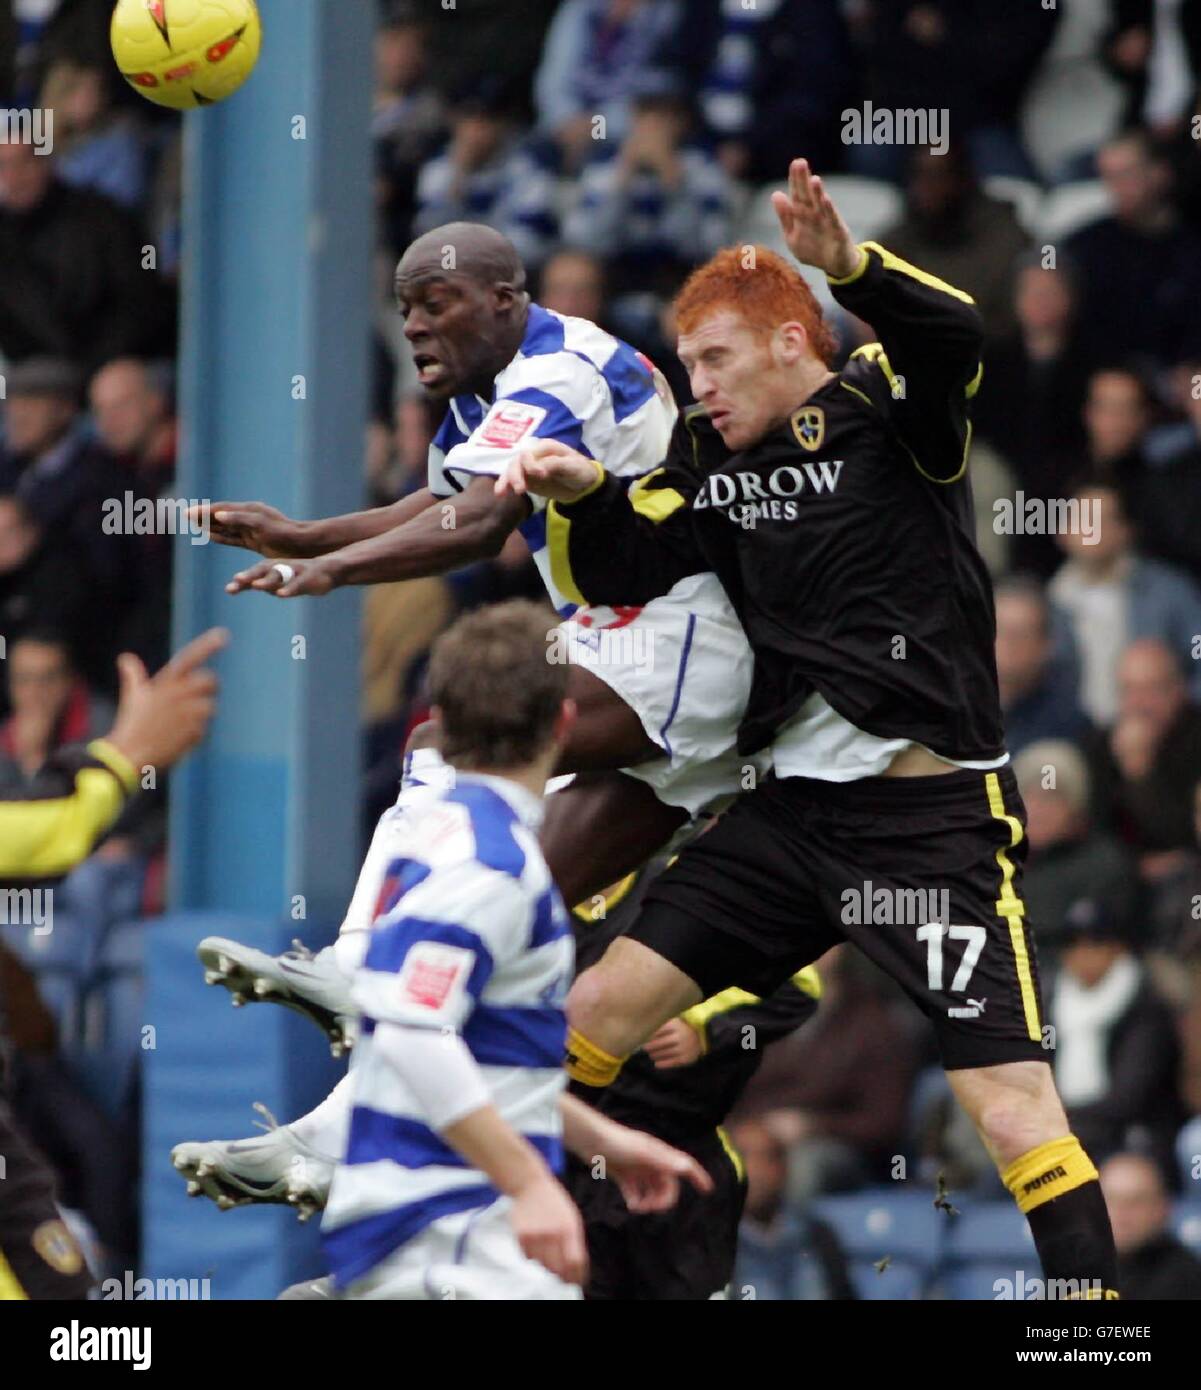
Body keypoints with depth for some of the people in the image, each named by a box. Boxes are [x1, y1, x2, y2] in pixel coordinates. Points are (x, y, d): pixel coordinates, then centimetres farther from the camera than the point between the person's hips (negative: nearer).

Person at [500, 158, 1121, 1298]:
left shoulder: (886, 414, -5)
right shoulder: (723, 478, 13)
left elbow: (954, 340, -24)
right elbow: (621, 573, 11)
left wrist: (848, 265, -42)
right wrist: (586, 497, -9)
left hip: (934, 814, -7)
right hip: (793, 808, 7)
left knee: (1011, 1112, -15)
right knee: (601, 1008, 8)